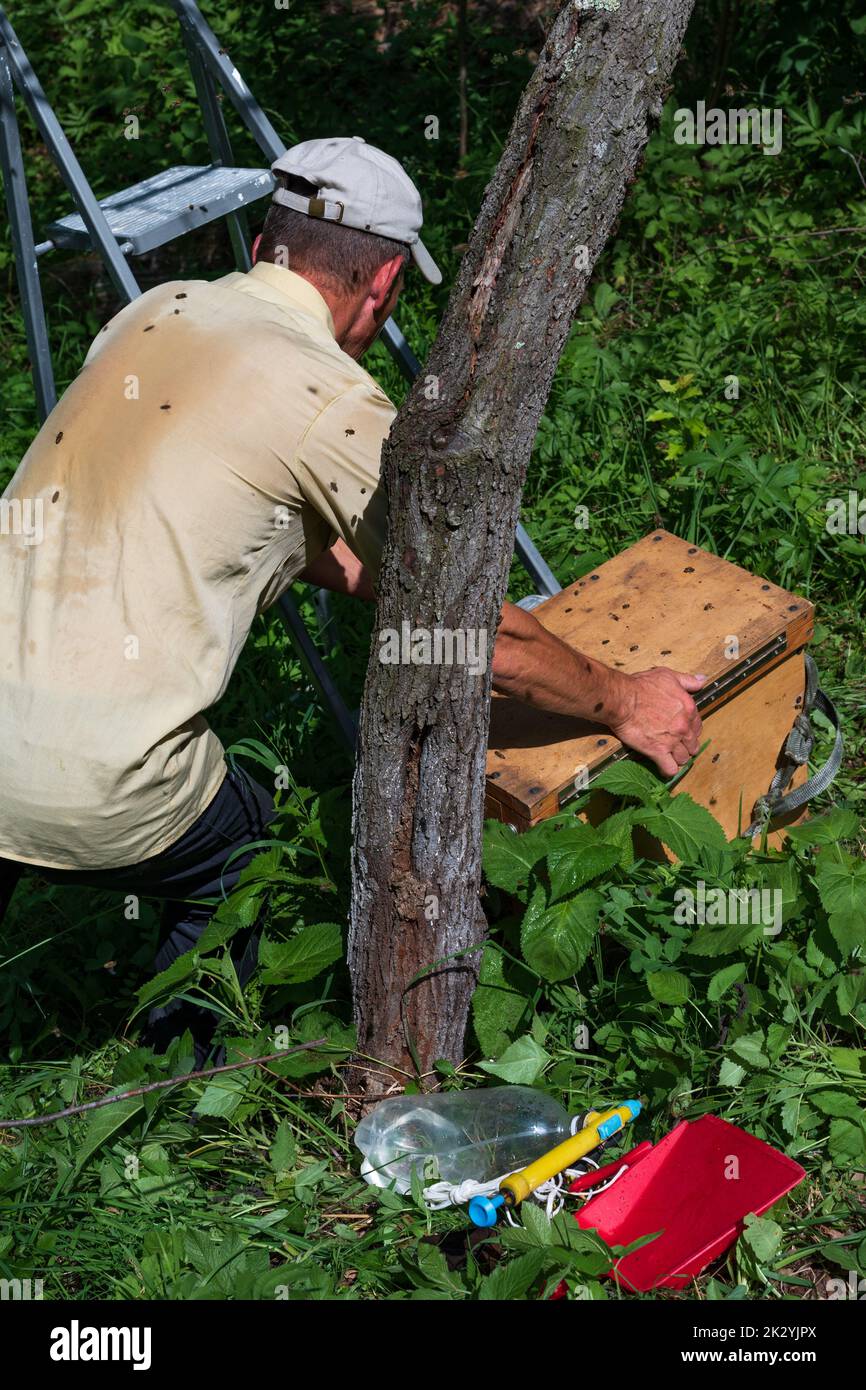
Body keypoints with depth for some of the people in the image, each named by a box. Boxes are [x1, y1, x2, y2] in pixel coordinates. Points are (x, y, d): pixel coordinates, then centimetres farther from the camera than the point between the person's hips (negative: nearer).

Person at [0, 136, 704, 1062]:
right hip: (94, 784, -5)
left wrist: (365, 570, 36)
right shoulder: (337, 405, -9)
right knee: (240, 857, 25)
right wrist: (625, 705, 13)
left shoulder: (158, 313, 11)